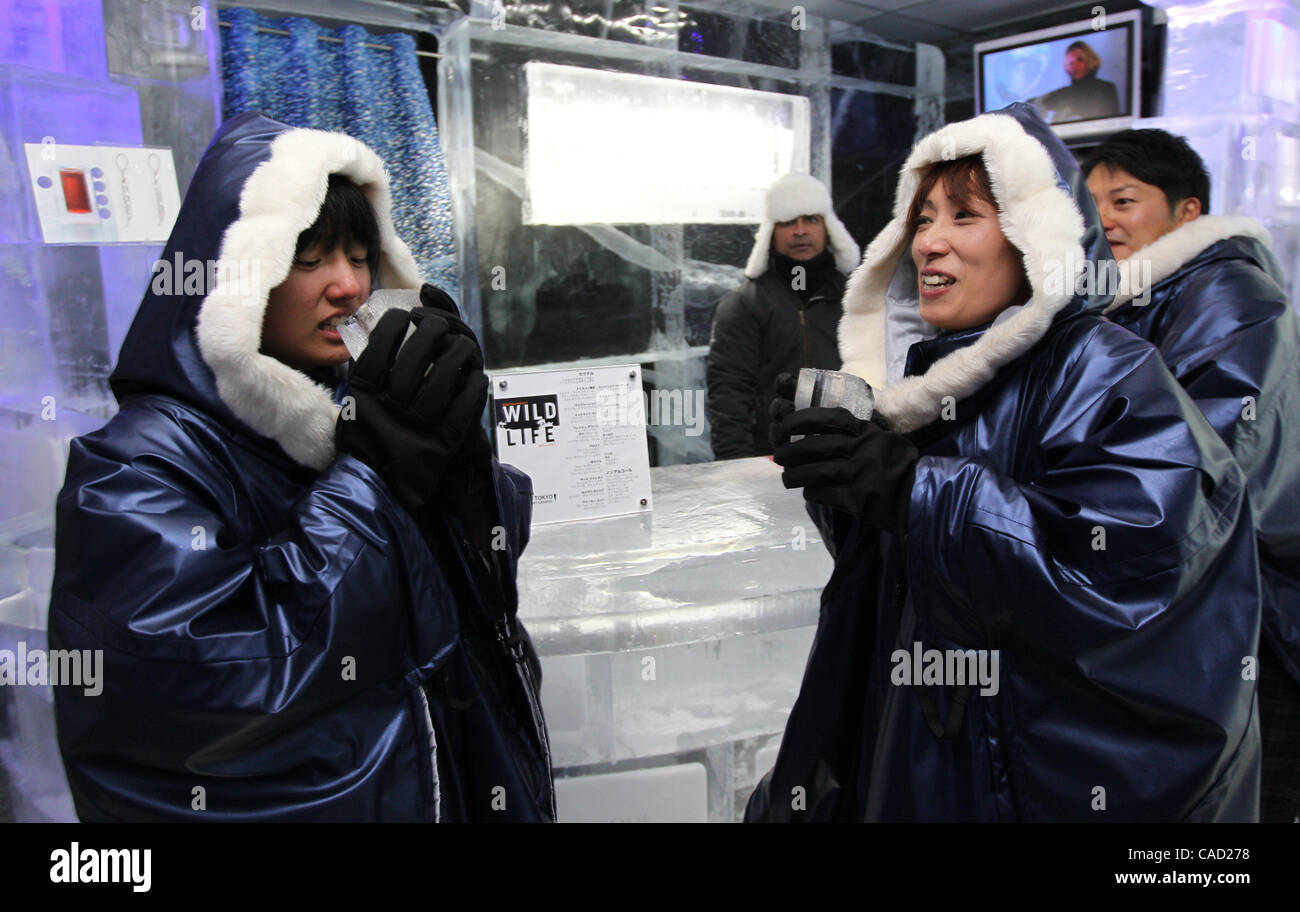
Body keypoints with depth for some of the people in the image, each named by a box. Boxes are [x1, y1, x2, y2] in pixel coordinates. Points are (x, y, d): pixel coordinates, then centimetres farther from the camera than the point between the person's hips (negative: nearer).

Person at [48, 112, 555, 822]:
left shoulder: (344, 410, -1)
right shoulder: (139, 469, -19)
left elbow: (497, 545, 0)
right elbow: (218, 675, -30)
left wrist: (453, 438, -19)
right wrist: (375, 470, -29)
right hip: (287, 802, -6)